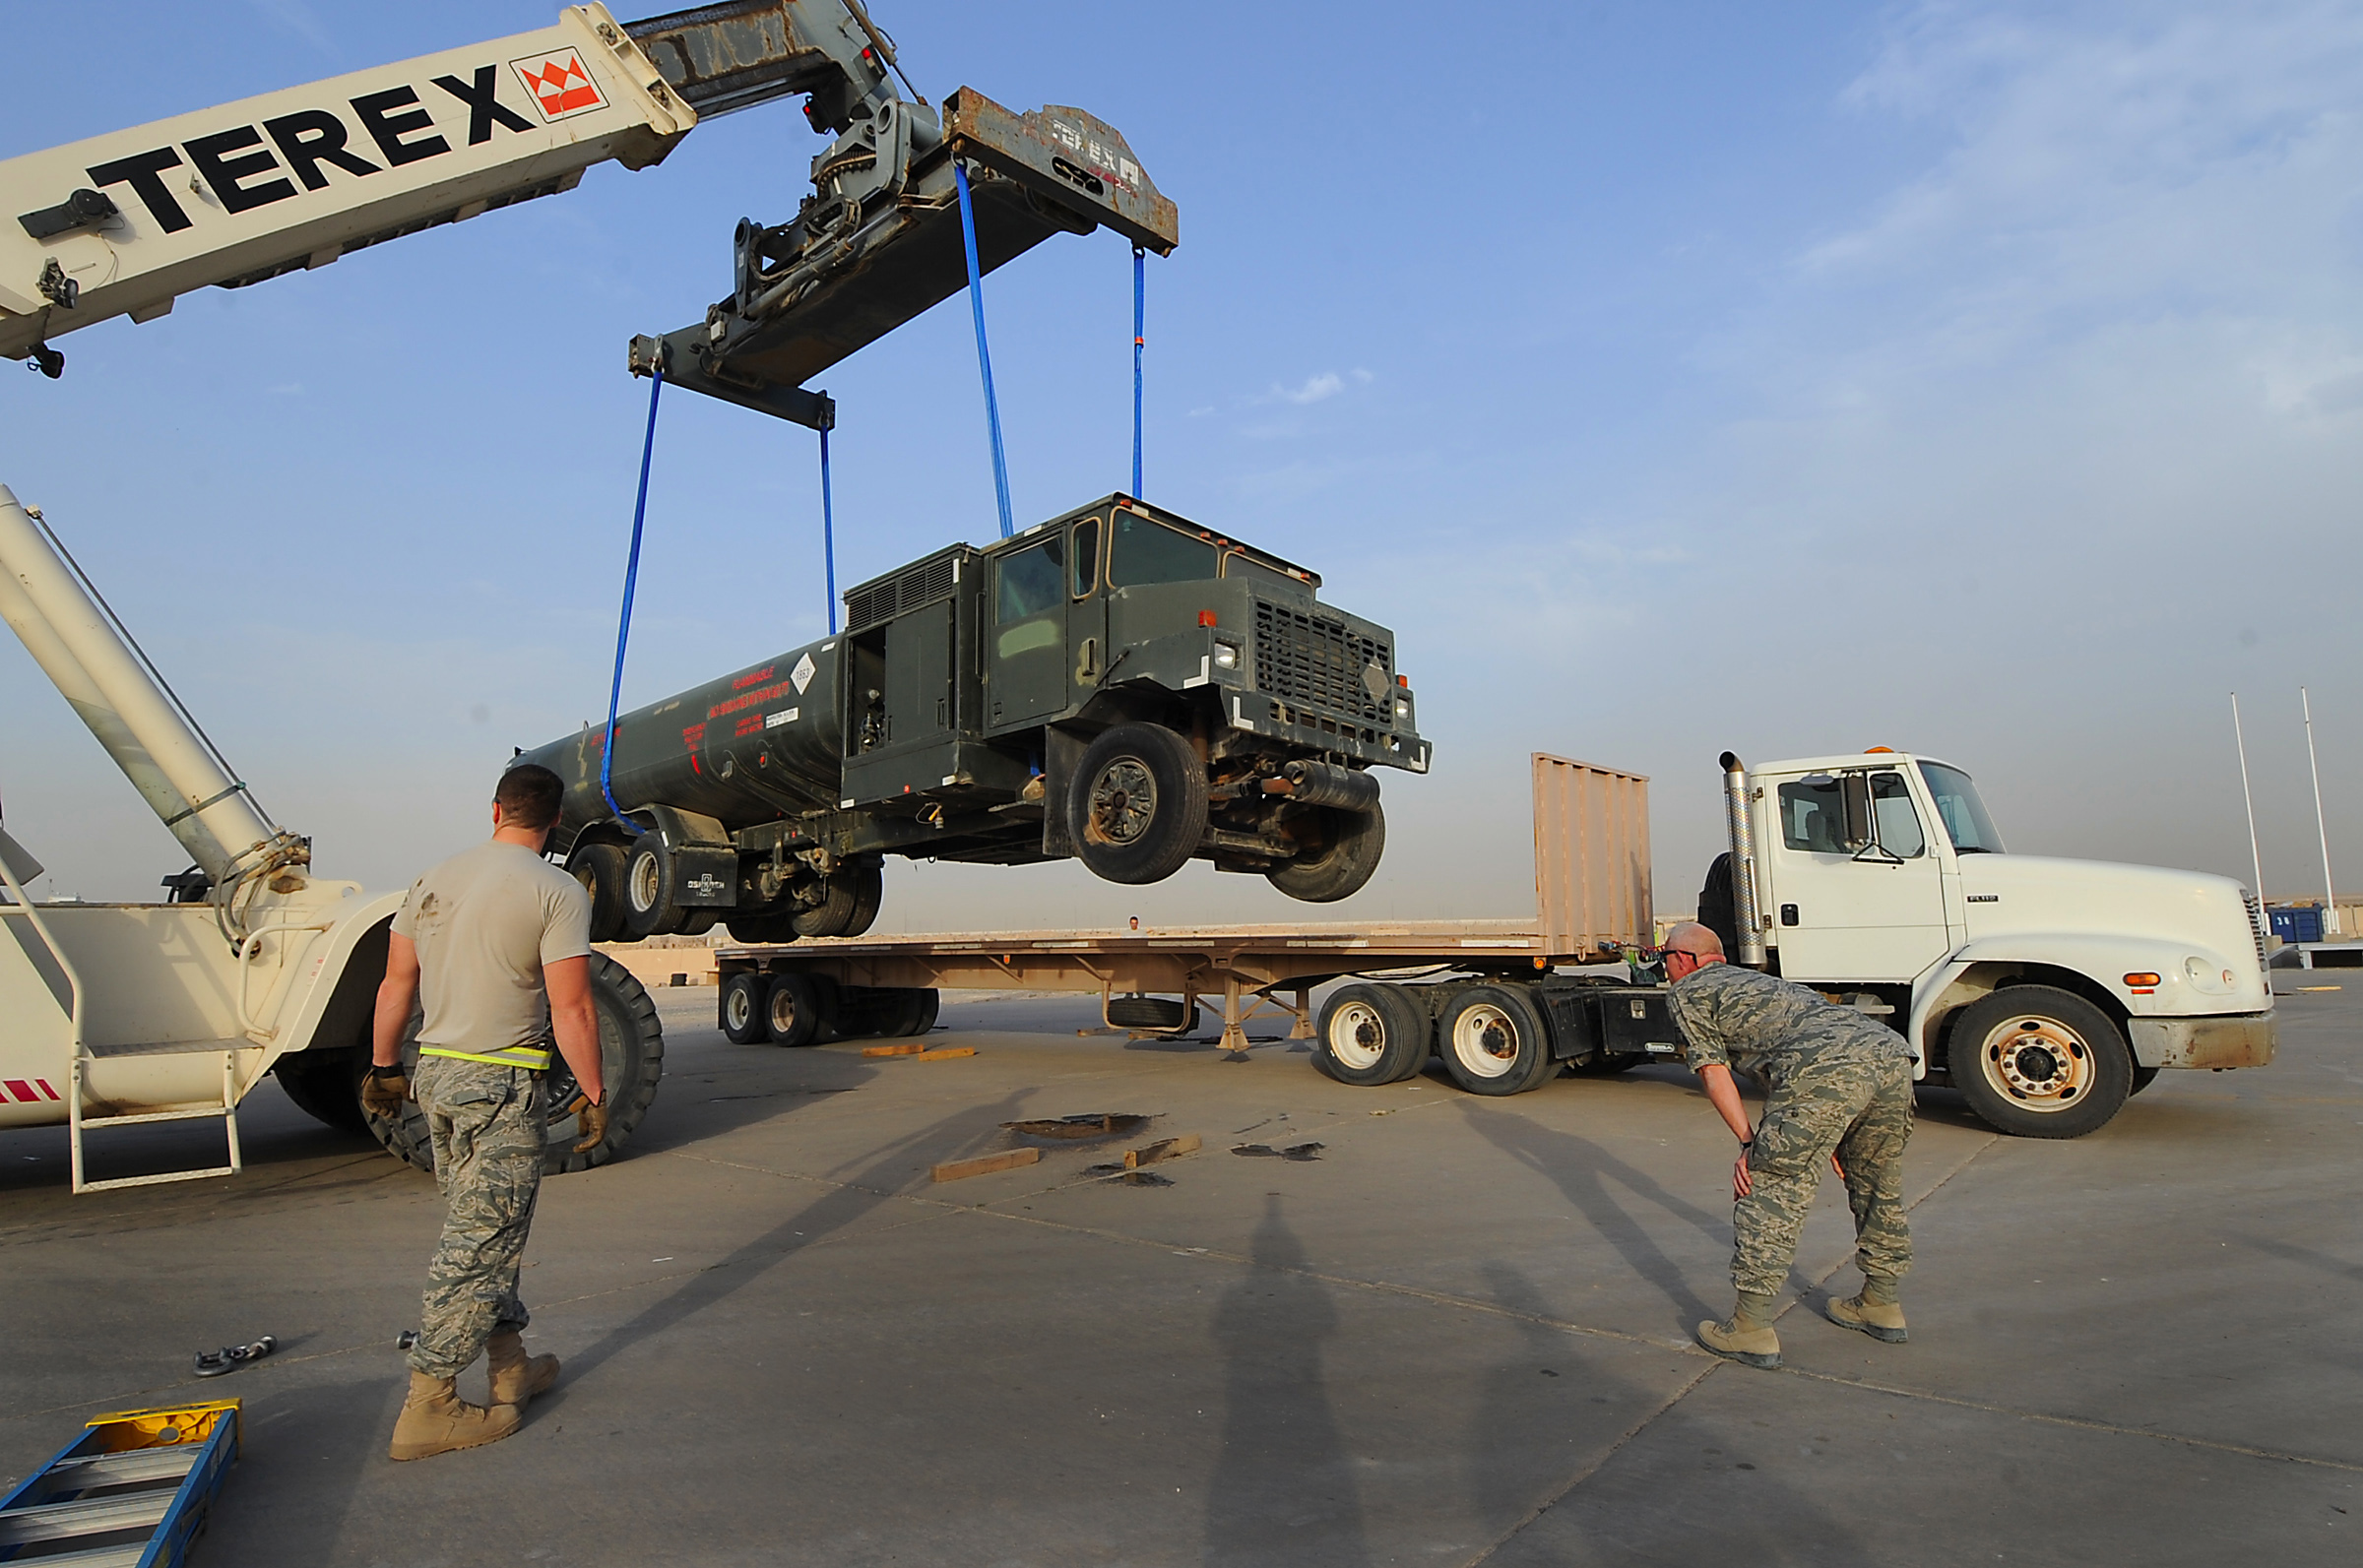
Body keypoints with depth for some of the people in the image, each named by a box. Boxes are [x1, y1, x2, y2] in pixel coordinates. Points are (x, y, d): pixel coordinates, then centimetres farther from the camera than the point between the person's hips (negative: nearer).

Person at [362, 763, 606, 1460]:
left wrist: (383, 1068, 23)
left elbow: (394, 987, 12)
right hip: (501, 1088, -7)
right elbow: (572, 1010, -17)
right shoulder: (558, 892, -13)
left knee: (484, 1232, 18)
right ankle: (428, 1406, 7)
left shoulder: (432, 881, 8)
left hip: (435, 1074, 8)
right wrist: (593, 1094, -8)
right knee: (479, 1245, 1)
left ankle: (512, 1368, 30)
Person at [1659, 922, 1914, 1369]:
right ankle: (1882, 1305, 40)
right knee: (1876, 1185, 27)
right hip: (1890, 1048, 9)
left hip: (1826, 1070, -9)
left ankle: (1751, 1329, 6)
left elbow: (1714, 1073, 7)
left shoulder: (1686, 993, 17)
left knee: (1766, 1190, 1)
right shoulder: (1754, 979, 39)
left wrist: (1749, 1143, 7)